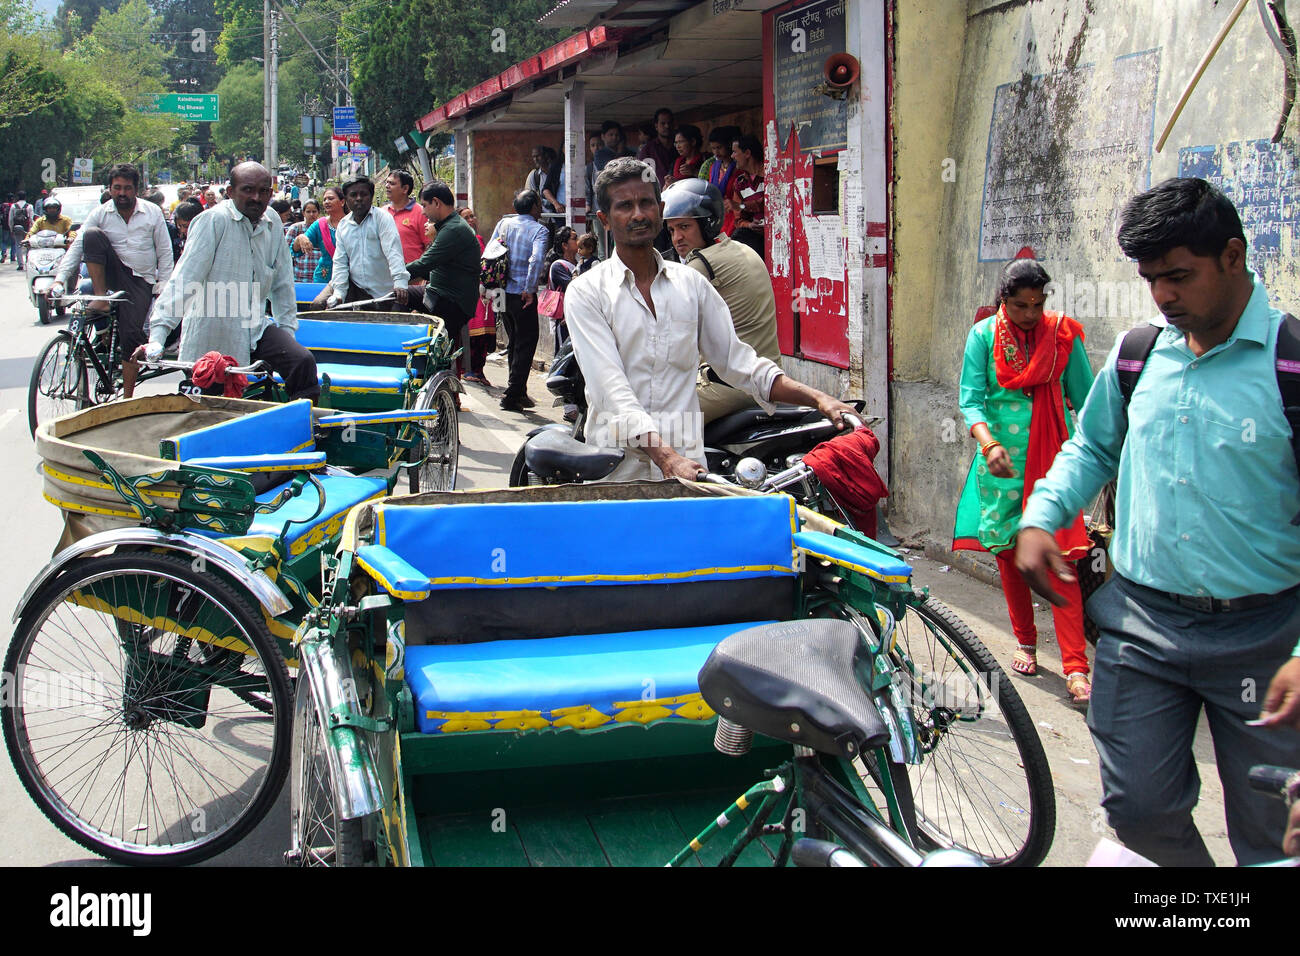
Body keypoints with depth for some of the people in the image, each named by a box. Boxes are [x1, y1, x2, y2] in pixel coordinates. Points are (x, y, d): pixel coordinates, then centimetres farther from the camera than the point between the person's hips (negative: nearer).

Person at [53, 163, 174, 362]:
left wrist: (163, 284, -2)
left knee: (131, 333, -20)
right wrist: (60, 279, -18)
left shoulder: (153, 213, 3)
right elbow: (76, 247, -6)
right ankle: (101, 297, -21)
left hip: (142, 281, -1)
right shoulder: (99, 214, 2)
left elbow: (165, 252, 6)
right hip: (114, 275, 1)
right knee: (92, 234, -22)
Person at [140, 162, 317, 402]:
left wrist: (287, 329, 13)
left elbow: (282, 283, 15)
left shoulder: (273, 222, 5)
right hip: (212, 331, -5)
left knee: (302, 362, -19)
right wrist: (157, 337, -26)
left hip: (256, 326, 5)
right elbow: (184, 278, -18)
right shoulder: (214, 220, -12)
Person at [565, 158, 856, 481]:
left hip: (688, 465, 3)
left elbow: (736, 360, 17)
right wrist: (666, 458, -25)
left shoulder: (691, 282, 15)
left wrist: (818, 399, 3)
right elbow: (610, 386, -11)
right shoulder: (585, 292, 1)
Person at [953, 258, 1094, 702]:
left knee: (1059, 558, -9)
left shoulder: (1062, 334, 1)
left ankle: (1075, 666, -10)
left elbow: (1085, 398, 4)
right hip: (1001, 460, 2)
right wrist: (989, 444, -23)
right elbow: (971, 399, -6)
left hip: (1052, 458, -1)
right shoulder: (984, 335, 0)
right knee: (1008, 553, 10)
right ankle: (1025, 642, 30)